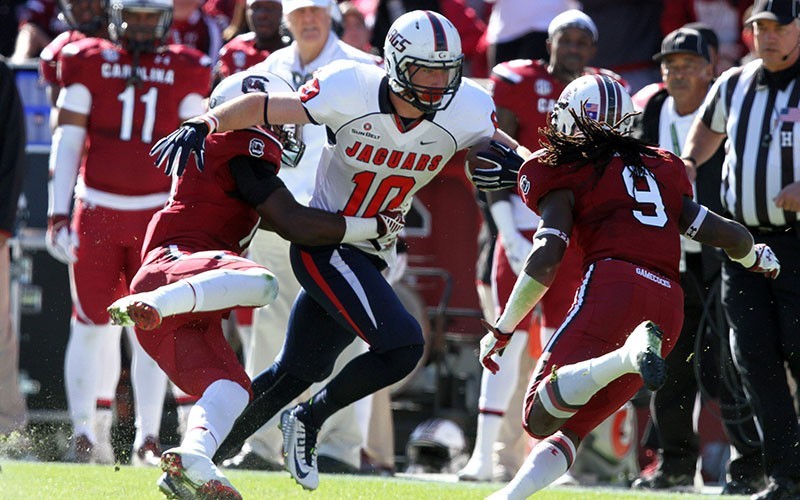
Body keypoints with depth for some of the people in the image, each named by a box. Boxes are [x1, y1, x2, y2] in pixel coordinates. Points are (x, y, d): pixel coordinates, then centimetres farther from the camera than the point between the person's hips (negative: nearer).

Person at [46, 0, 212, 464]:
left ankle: (148, 436, 1)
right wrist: (58, 213, -2)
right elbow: (67, 141, 4)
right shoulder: (88, 63, 3)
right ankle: (84, 432, 10)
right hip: (96, 212, -1)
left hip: (157, 216, 1)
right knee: (92, 325, 0)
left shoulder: (185, 73, 5)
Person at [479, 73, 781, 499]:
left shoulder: (565, 174, 11)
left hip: (612, 286, -6)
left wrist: (501, 330, 6)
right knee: (568, 428, 13)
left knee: (540, 418, -18)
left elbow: (546, 259, -1)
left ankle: (629, 355, -39)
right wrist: (758, 258, 48)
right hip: (668, 309, 6)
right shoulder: (660, 170, 27)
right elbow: (732, 236, 25)